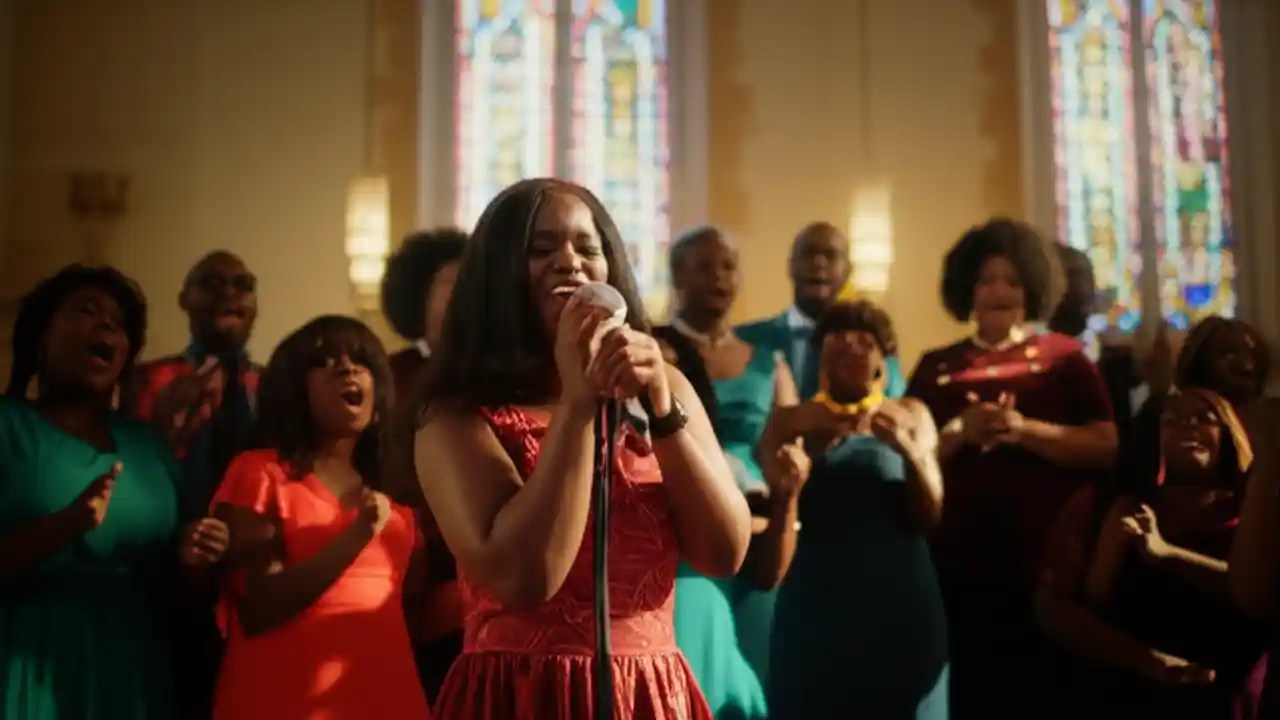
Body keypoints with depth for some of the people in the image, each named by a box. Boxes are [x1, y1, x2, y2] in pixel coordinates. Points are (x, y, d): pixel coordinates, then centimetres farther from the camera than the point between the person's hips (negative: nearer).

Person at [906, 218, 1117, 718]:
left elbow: (1106, 448, -3)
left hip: (1048, 560, -1)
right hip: (960, 563, 1)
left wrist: (1025, 430, -14)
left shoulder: (1063, 356, 7)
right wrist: (959, 433, -11)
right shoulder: (937, 367, 11)